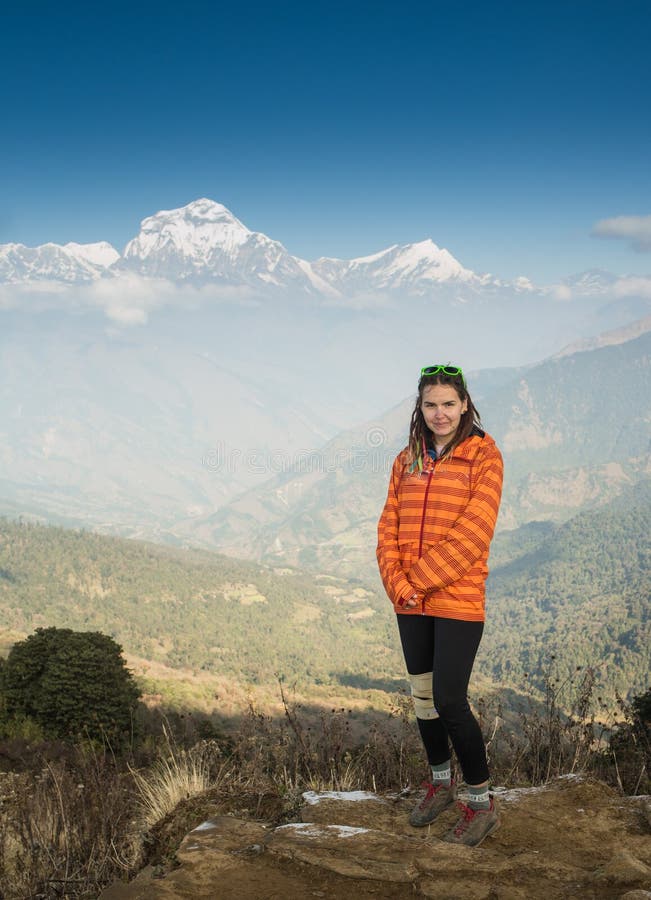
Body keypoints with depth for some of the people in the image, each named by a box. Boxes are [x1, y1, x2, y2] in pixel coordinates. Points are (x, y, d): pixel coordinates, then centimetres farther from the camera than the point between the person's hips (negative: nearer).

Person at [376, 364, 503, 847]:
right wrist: (398, 583, -8)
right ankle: (441, 783, 32)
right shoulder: (407, 461, 10)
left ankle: (483, 803, 8)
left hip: (458, 600, -6)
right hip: (411, 604, 6)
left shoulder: (484, 455, -6)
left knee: (449, 700, -7)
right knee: (422, 696, 14)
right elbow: (389, 528, 7)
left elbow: (473, 532, -14)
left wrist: (421, 579, -14)